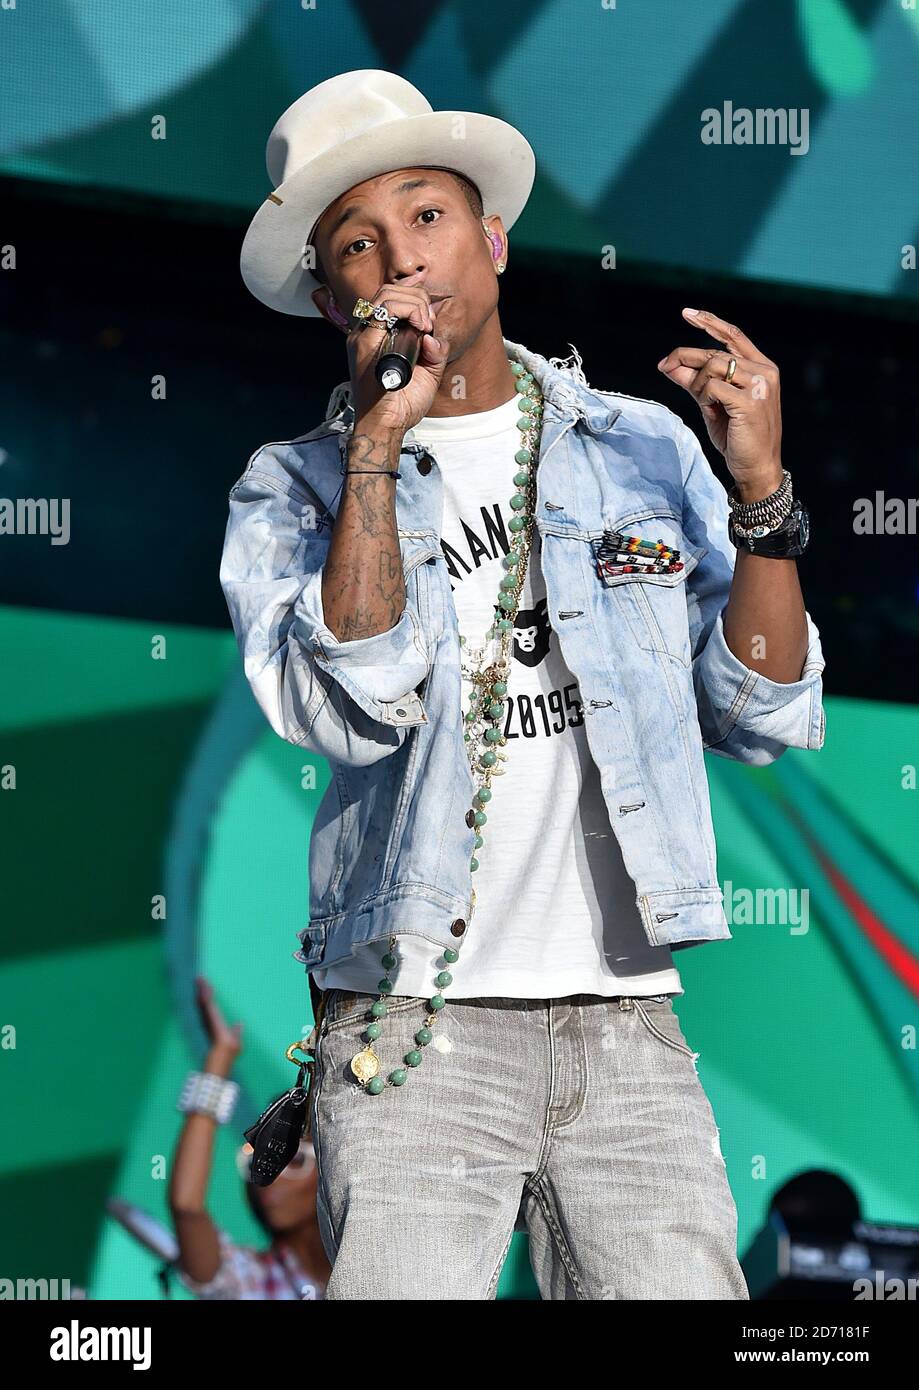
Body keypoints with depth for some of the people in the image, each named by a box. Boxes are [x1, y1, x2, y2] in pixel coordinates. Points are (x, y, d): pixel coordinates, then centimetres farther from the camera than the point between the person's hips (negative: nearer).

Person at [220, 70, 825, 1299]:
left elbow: (770, 718, 6)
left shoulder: (643, 450, 11)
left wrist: (761, 492, -7)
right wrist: (377, 440, -13)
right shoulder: (293, 489, 5)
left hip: (630, 1025, 2)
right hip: (413, 1034, -2)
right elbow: (352, 712, -13)